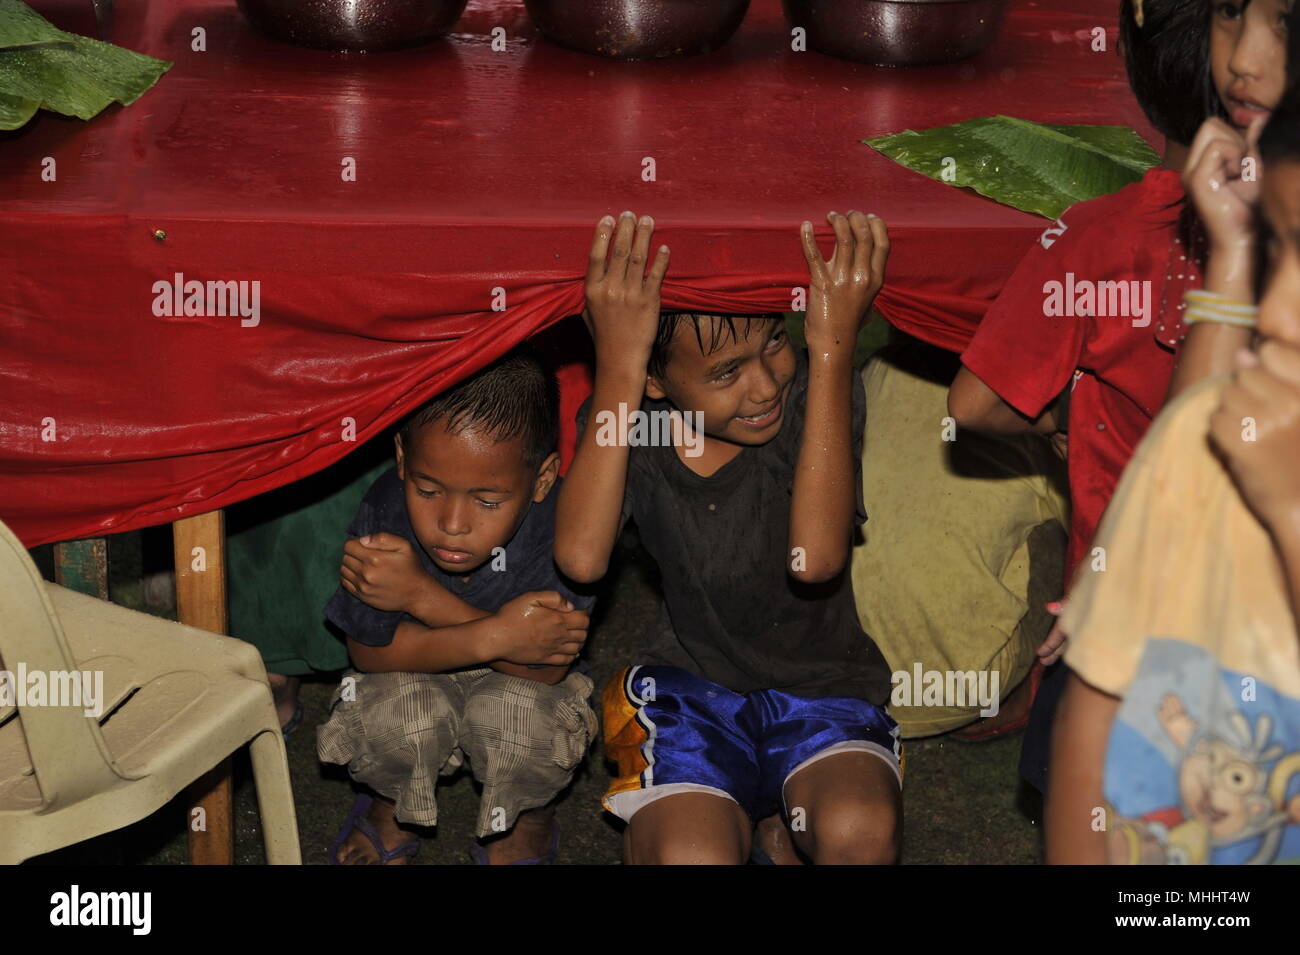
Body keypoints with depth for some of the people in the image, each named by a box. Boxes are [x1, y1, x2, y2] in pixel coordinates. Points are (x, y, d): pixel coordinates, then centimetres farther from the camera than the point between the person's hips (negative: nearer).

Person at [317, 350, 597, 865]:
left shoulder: (557, 523, -31)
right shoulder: (385, 513, -28)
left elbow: (548, 669, -29)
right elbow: (369, 650, -23)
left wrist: (423, 596, -38)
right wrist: (496, 636, -39)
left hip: (511, 686, 0)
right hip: (413, 676, 1)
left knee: (521, 714, -33)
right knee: (402, 716, -32)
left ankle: (527, 815, 5)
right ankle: (393, 806, 6)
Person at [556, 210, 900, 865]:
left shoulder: (818, 392, -14)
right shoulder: (624, 417, -10)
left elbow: (814, 557, -32)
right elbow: (582, 557, -30)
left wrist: (833, 346, -34)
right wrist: (616, 363, -30)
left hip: (823, 685, 0)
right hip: (692, 682, 0)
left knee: (860, 828, -32)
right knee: (690, 855, -30)